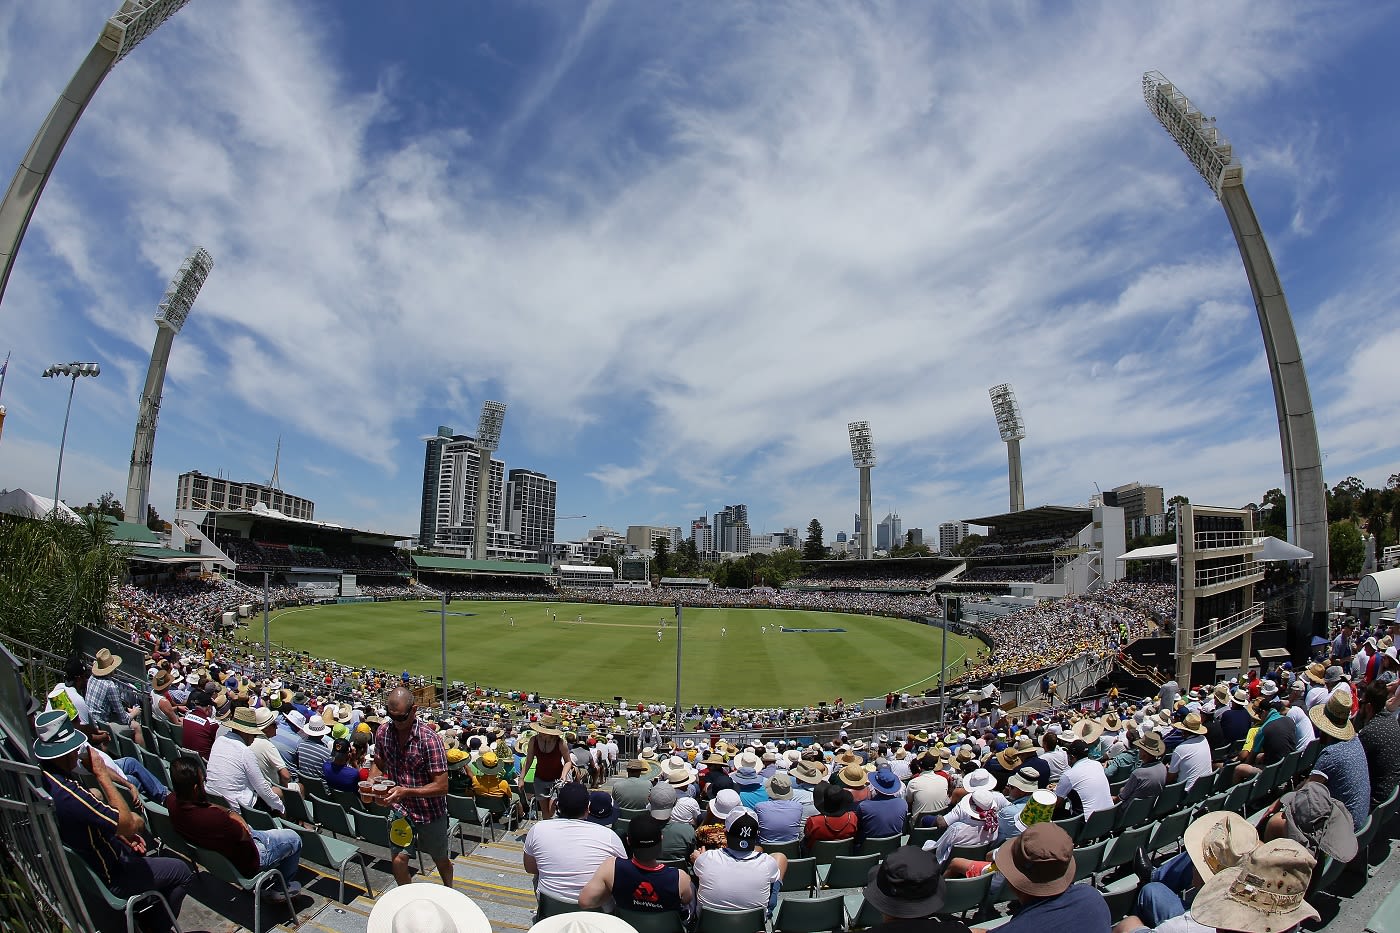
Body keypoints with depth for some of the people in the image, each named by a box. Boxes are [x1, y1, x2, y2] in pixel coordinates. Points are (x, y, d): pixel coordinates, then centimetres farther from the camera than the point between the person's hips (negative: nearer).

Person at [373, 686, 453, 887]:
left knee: (440, 859, 17)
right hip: (399, 809, 3)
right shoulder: (383, 732, -10)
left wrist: (406, 792, -34)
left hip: (429, 810, -3)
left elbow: (441, 786, -24)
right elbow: (379, 765, 8)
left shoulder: (429, 740, -26)